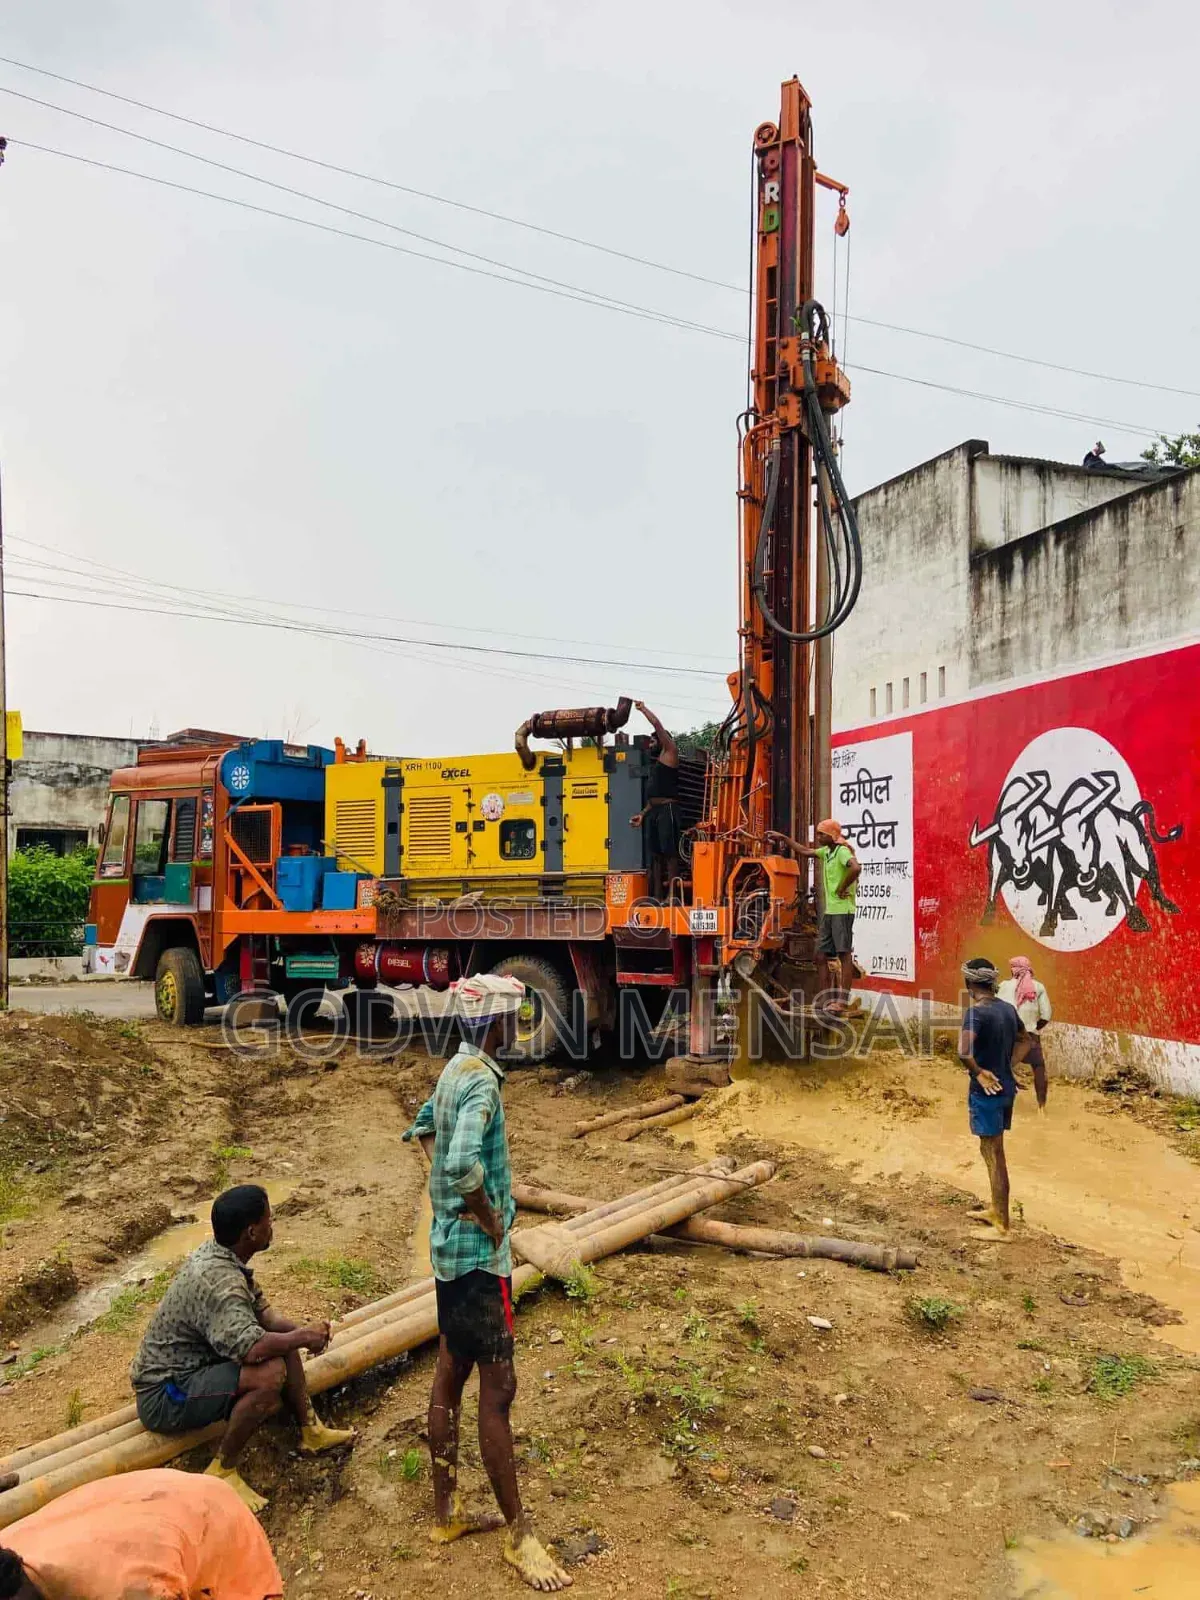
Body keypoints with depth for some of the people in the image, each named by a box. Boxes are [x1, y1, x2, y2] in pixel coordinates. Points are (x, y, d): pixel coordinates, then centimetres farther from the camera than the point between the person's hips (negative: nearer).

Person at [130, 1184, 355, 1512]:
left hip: (186, 1366, 10)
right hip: (163, 1397, -10)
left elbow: (261, 1312, 8)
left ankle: (310, 1430, 17)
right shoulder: (219, 1281, -30)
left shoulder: (216, 1254, 1)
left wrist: (301, 1331, -10)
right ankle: (222, 1470, -10)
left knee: (282, 1340, 6)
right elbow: (252, 1347, -42)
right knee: (270, 1373, -28)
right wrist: (303, 1337, -24)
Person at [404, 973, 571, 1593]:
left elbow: (423, 1128, 24)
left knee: (450, 1376, 17)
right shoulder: (481, 1081, -23)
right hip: (477, 1252, -9)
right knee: (497, 1389, 1)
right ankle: (518, 1535, 14)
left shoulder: (454, 1070, 6)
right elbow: (464, 1165, -38)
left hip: (449, 1245, 9)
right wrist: (490, 1219, -21)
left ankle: (446, 1513, 31)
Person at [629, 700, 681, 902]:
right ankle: (657, 896, 9)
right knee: (656, 854, 7)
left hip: (667, 810, -9)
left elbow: (657, 724, -6)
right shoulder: (656, 764, 26)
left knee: (670, 852, -11)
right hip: (654, 811, 9)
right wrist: (643, 814, 18)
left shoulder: (669, 754, 1)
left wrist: (643, 708, 6)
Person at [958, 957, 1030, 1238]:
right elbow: (1024, 1040, 23)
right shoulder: (1008, 1008, 6)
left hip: (986, 1091, -8)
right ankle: (995, 1209, 34)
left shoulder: (977, 1012, -19)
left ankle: (1001, 1227, 7)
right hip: (1006, 1087, 8)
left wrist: (978, 1071, -17)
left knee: (994, 1155, 0)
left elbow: (963, 1051, -33)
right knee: (992, 1150, 21)